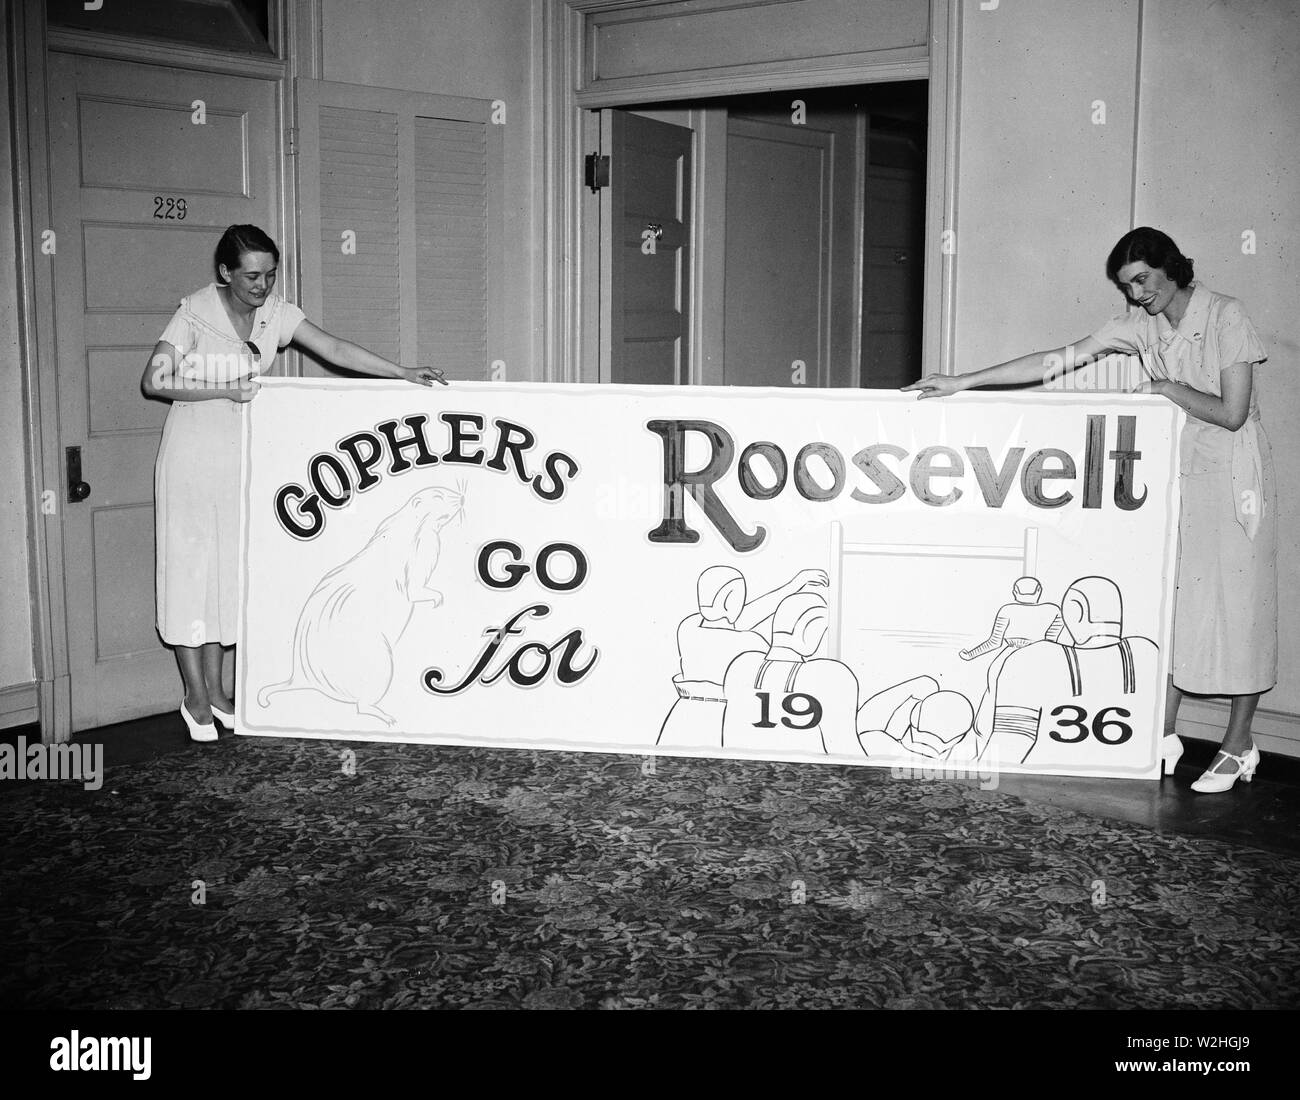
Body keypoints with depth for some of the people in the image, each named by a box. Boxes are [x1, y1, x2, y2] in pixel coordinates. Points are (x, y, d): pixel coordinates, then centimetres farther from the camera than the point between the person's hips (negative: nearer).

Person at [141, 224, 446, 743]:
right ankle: (196, 696, 7)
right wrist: (225, 392, -18)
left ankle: (215, 689, 18)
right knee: (190, 565, -1)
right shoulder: (196, 312, -14)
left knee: (228, 566, 9)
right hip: (193, 452, -5)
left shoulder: (275, 311, 0)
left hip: (242, 454, 5)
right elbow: (153, 381, -16)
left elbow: (335, 349, -4)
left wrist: (406, 374, -11)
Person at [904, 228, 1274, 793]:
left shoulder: (1225, 317, -13)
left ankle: (1237, 746, 10)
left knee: (1236, 604, 0)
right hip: (1177, 477, 5)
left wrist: (1166, 388, -12)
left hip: (1231, 480, -5)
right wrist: (963, 381, -10)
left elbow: (1232, 412, -16)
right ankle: (1165, 738, 8)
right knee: (1170, 603, 2)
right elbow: (1056, 360, -5)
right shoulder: (1139, 325, 1)